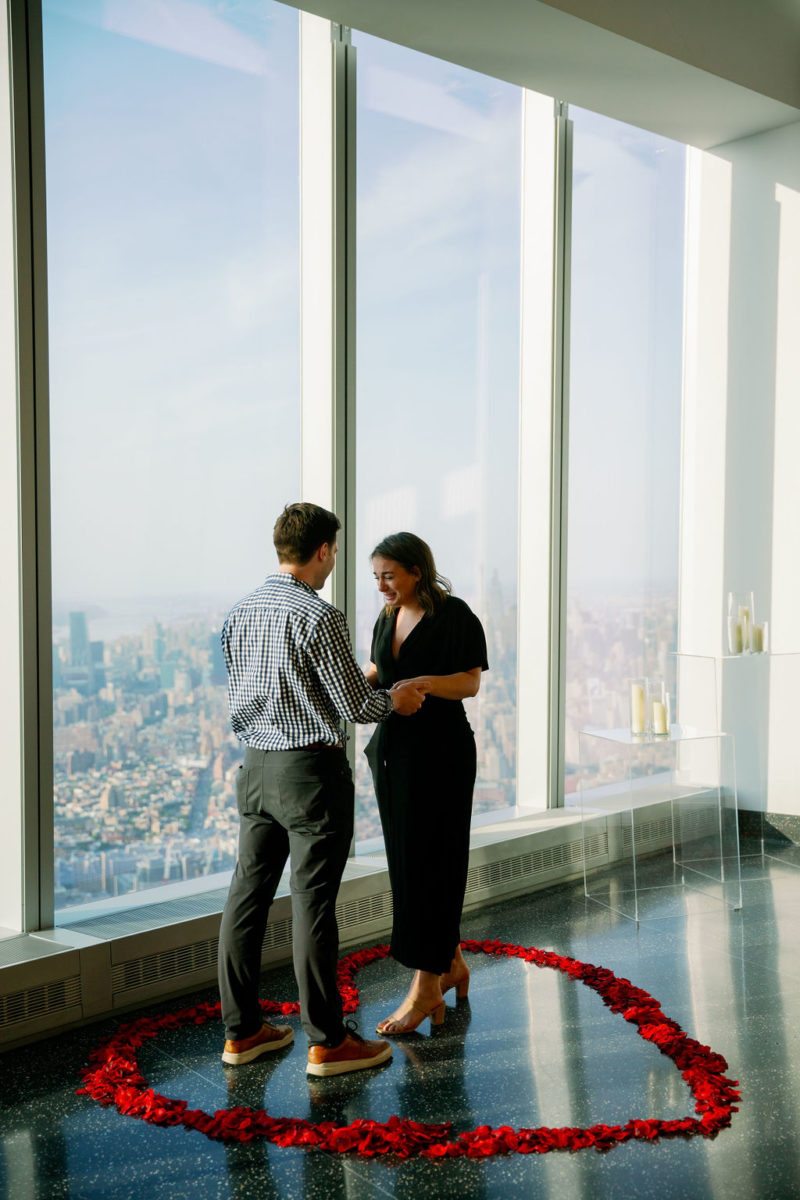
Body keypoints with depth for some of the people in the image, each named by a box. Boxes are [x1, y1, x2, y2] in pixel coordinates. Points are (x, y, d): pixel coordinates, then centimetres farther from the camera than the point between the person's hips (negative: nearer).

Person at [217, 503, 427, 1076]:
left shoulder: (241, 611, 8)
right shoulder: (319, 616, -16)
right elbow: (354, 703, -14)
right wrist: (394, 700, 7)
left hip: (256, 765, 8)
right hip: (311, 770, -7)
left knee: (248, 894, 12)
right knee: (313, 902, -1)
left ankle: (241, 1029, 22)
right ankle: (327, 1040, 9)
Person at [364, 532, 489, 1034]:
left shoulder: (455, 616, -9)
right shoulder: (388, 618, 12)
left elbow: (471, 682, -14)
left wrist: (424, 682, -28)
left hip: (440, 753, -7)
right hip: (392, 749, 8)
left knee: (428, 864, -5)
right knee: (406, 862, 11)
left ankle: (427, 986, 3)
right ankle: (451, 962, 28)